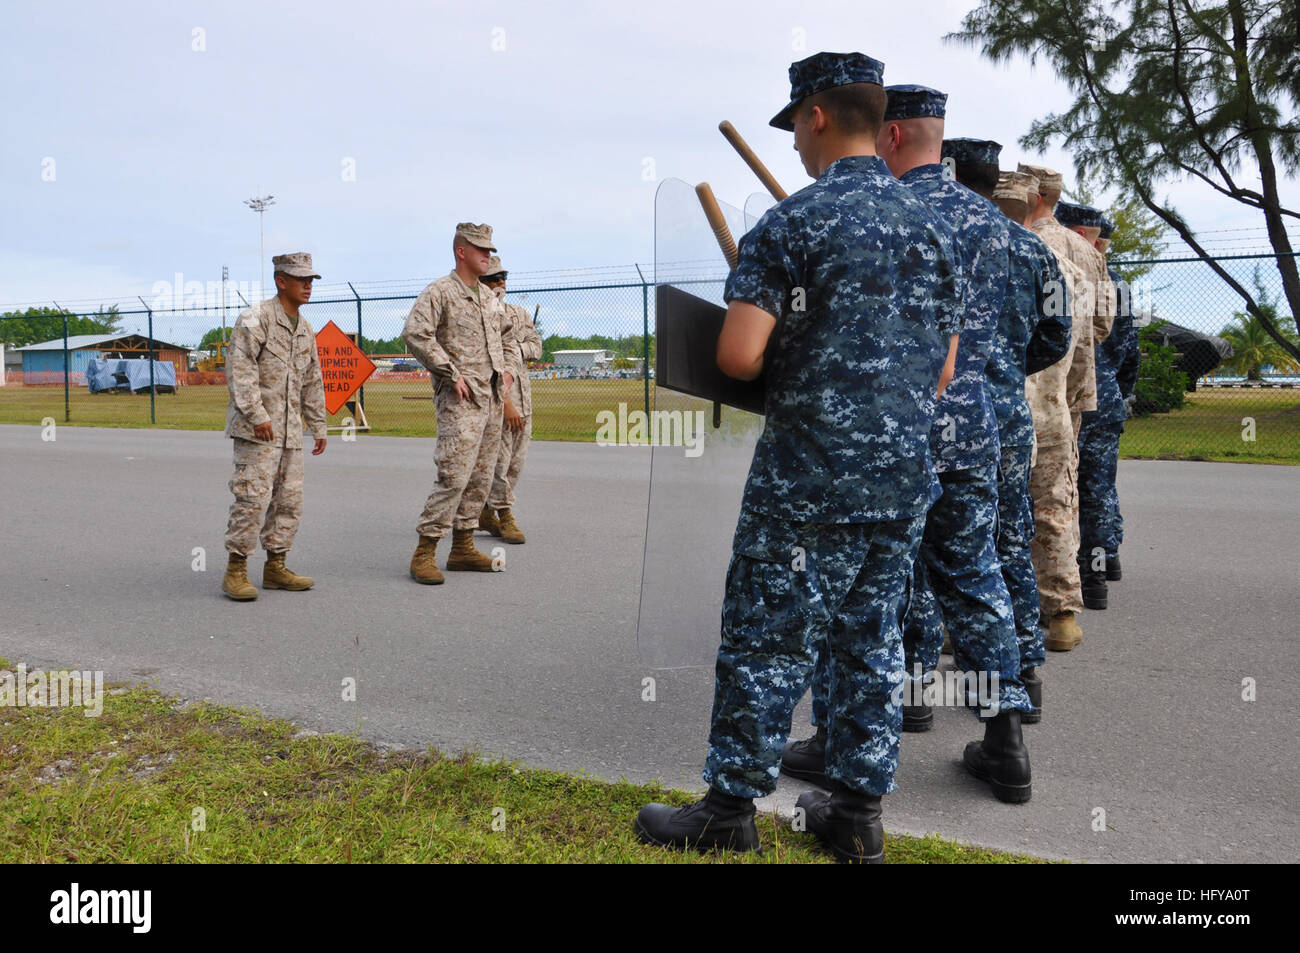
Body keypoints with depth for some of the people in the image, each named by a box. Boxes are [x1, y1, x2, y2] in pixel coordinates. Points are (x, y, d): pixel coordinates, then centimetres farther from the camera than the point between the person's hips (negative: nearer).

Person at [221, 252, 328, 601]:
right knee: (253, 497, -11)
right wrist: (257, 415, -21)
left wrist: (318, 427, 22)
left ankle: (275, 566, 19)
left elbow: (312, 382, 23)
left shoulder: (305, 330, 17)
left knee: (289, 500, 9)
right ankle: (235, 571, -1)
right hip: (256, 429, -8)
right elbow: (239, 368, -16)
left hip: (289, 431, 8)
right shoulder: (255, 319, -7)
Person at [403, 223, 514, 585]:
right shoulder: (439, 292, -7)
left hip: (493, 398, 8)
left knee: (480, 477, 10)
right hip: (460, 400, -8)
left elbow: (505, 330, 37)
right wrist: (451, 373, -19)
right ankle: (424, 554, -6)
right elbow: (415, 334, -20)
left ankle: (463, 548, 18)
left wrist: (506, 368, 21)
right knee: (454, 476, -13)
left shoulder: (489, 297, 18)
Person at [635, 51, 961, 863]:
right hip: (906, 480, 7)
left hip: (809, 482, -6)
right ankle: (858, 812, 23)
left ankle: (730, 810, 16)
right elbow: (943, 372, 14)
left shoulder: (796, 221, -10)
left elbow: (737, 355, -18)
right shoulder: (933, 227, 10)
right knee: (873, 645, 13)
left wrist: (786, 360, 3)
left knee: (766, 645, 4)